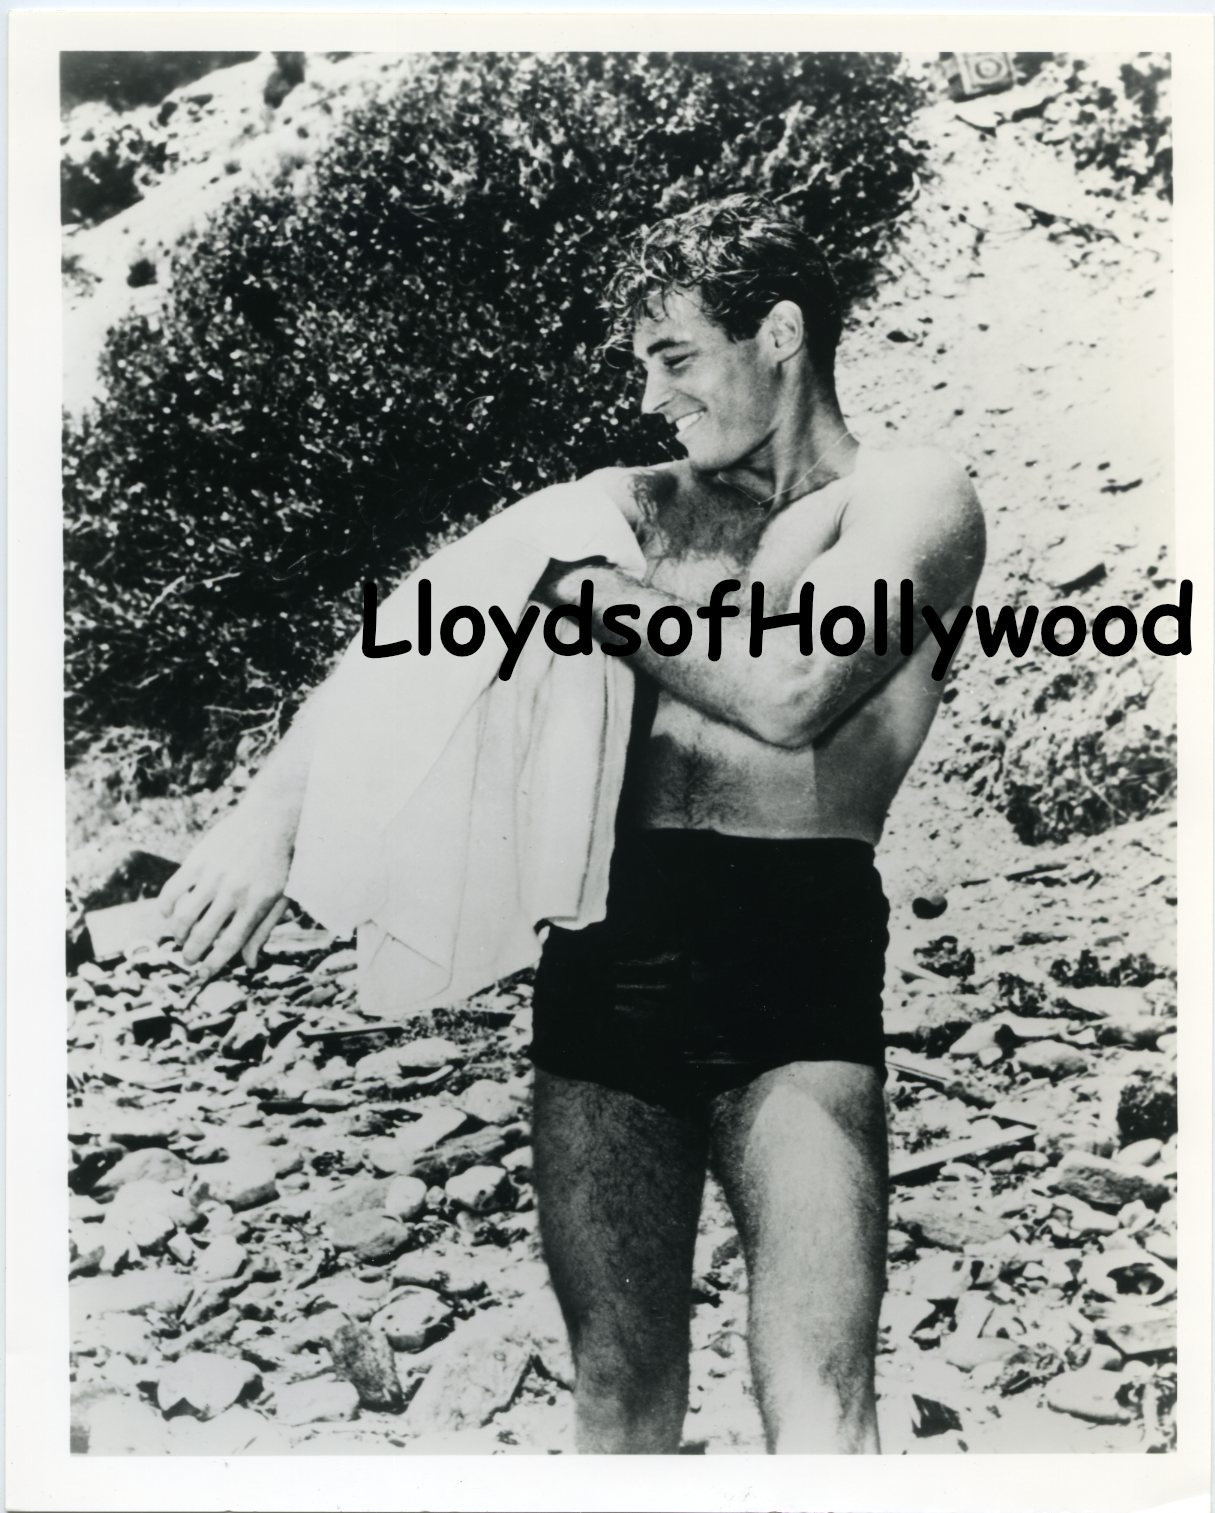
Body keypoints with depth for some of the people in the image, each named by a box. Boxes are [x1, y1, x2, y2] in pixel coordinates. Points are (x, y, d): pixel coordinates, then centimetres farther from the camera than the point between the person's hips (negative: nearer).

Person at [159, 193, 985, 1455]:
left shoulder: (911, 498, 5)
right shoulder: (630, 506, 18)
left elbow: (789, 692, -15)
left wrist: (599, 595, -1)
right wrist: (271, 813, -3)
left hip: (794, 954, -4)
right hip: (606, 944, 4)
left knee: (818, 1410, -10)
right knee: (616, 1393, 9)